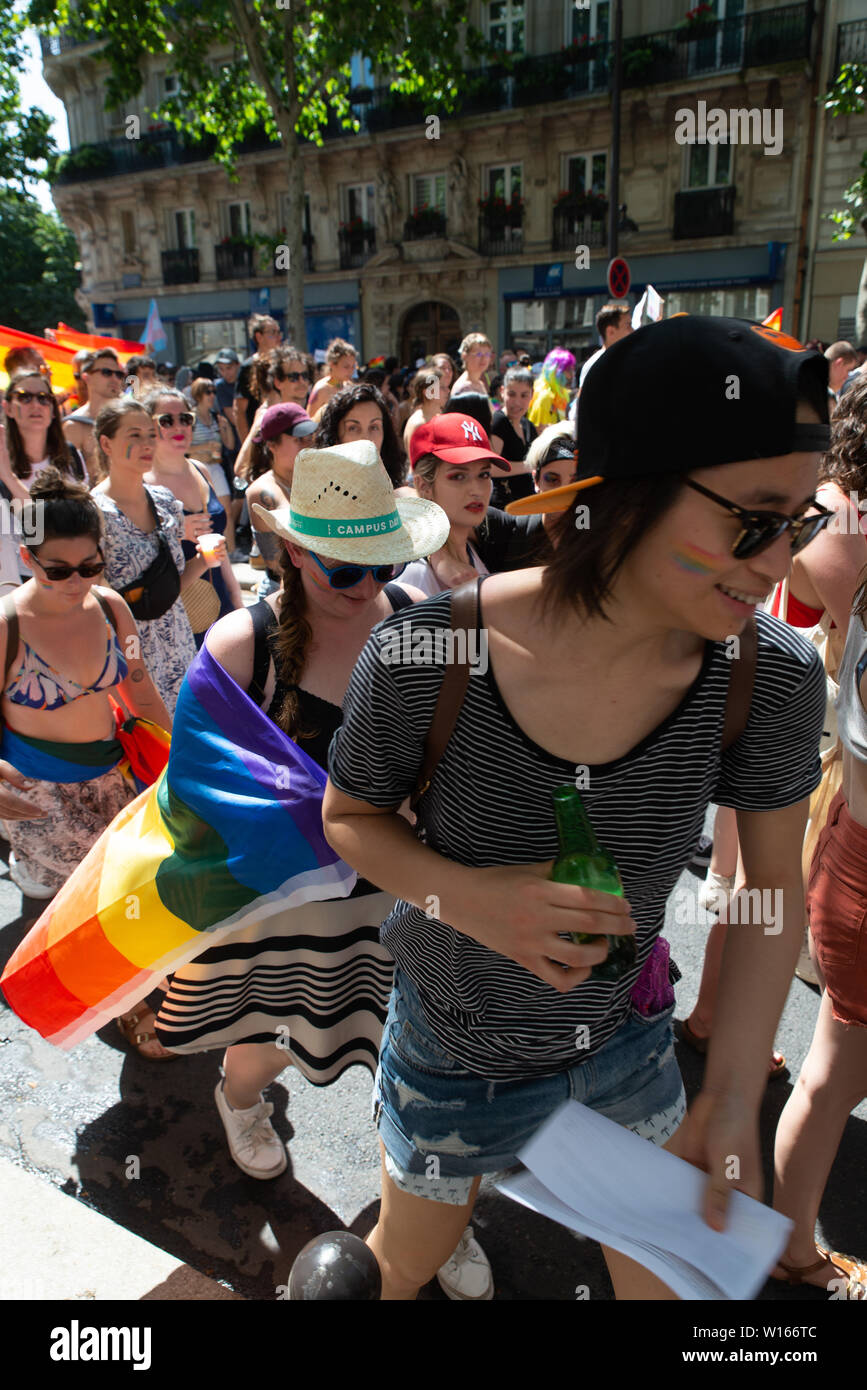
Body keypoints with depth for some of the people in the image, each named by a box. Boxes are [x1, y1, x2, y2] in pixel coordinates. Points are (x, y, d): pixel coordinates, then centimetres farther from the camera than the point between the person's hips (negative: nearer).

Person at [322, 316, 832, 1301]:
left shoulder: (771, 681, -22)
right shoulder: (425, 656, -30)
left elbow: (775, 887, -7)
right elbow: (348, 818, -11)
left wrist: (734, 1096, -13)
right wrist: (469, 897, -30)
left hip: (624, 1039, 2)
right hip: (453, 1052, -1)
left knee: (673, 1279, 25)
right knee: (406, 1264, 28)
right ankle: (366, 1273, 64)